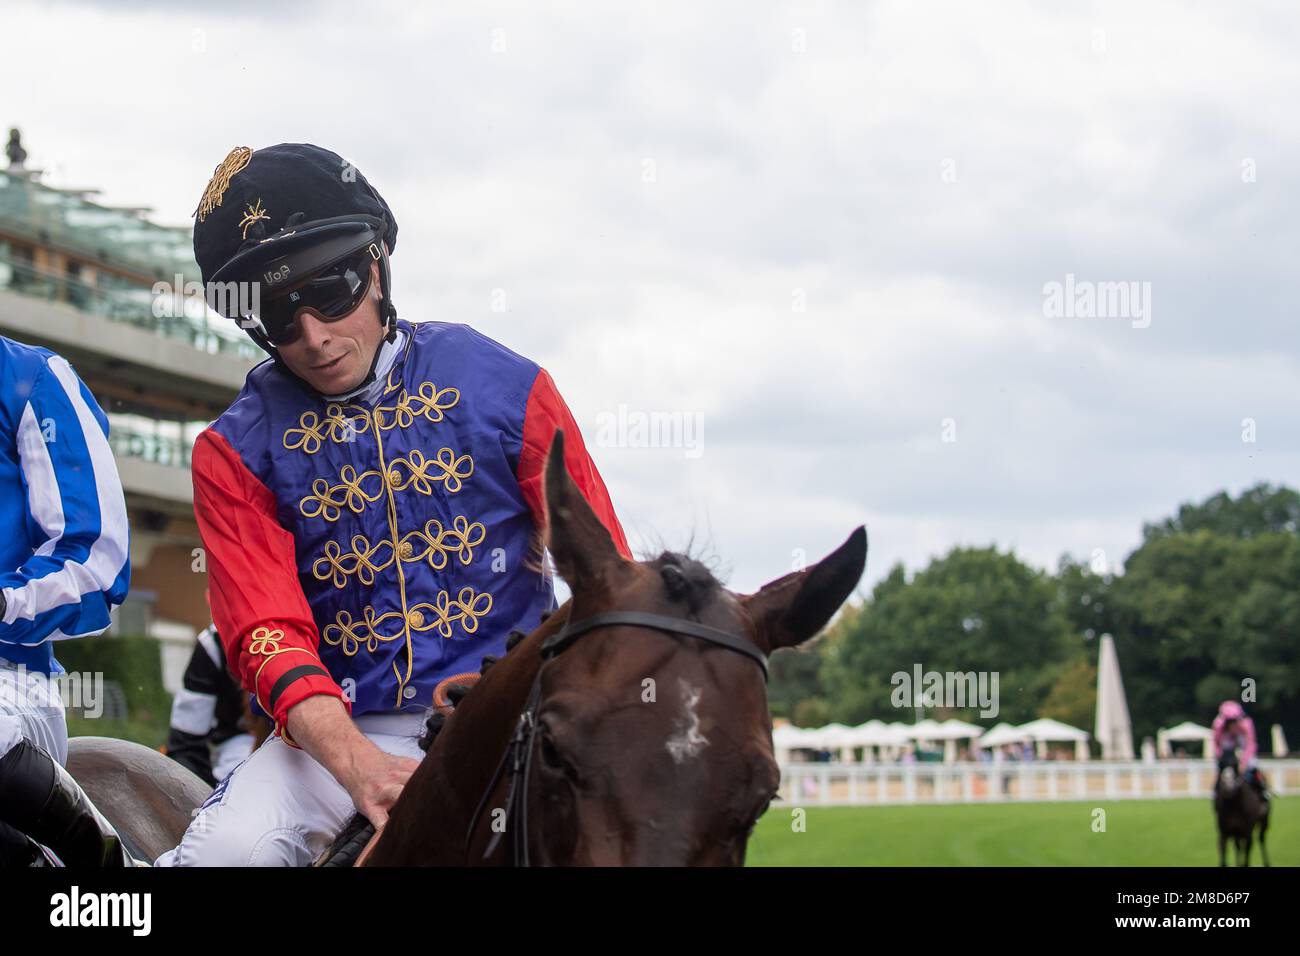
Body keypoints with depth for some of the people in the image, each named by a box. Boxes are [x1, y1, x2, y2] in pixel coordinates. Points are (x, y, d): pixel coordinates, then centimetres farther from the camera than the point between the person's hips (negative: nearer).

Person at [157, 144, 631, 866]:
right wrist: (362, 769, -27)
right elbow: (269, 636, -7)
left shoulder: (508, 388, 2)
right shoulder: (235, 452, 3)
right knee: (224, 851, -28)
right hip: (338, 732, 0)